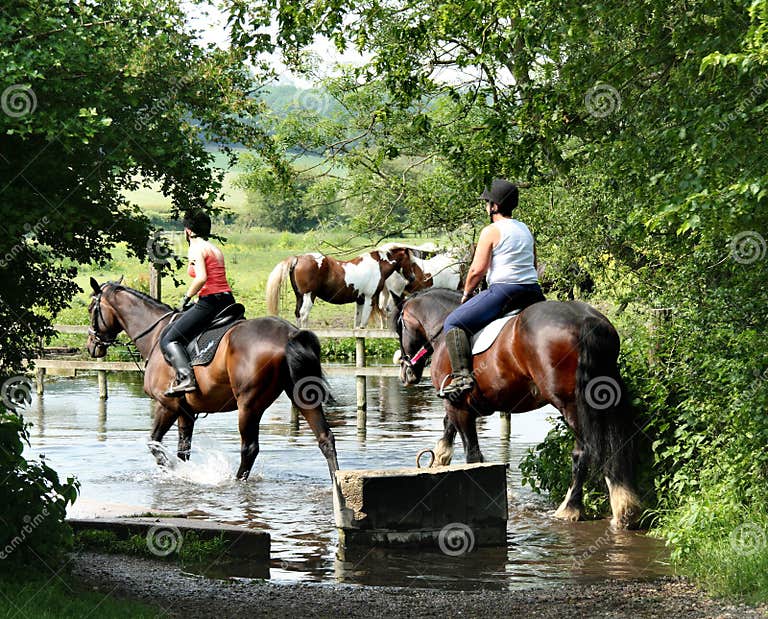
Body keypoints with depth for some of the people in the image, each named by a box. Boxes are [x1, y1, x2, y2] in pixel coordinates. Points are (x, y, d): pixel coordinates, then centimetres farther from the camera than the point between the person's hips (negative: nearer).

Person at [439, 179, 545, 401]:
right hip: (533, 293, 7)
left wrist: (466, 293, 4)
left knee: (453, 322, -5)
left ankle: (461, 375, -21)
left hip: (503, 291, -7)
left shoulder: (491, 231, -6)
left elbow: (478, 269, -10)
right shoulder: (526, 230, 16)